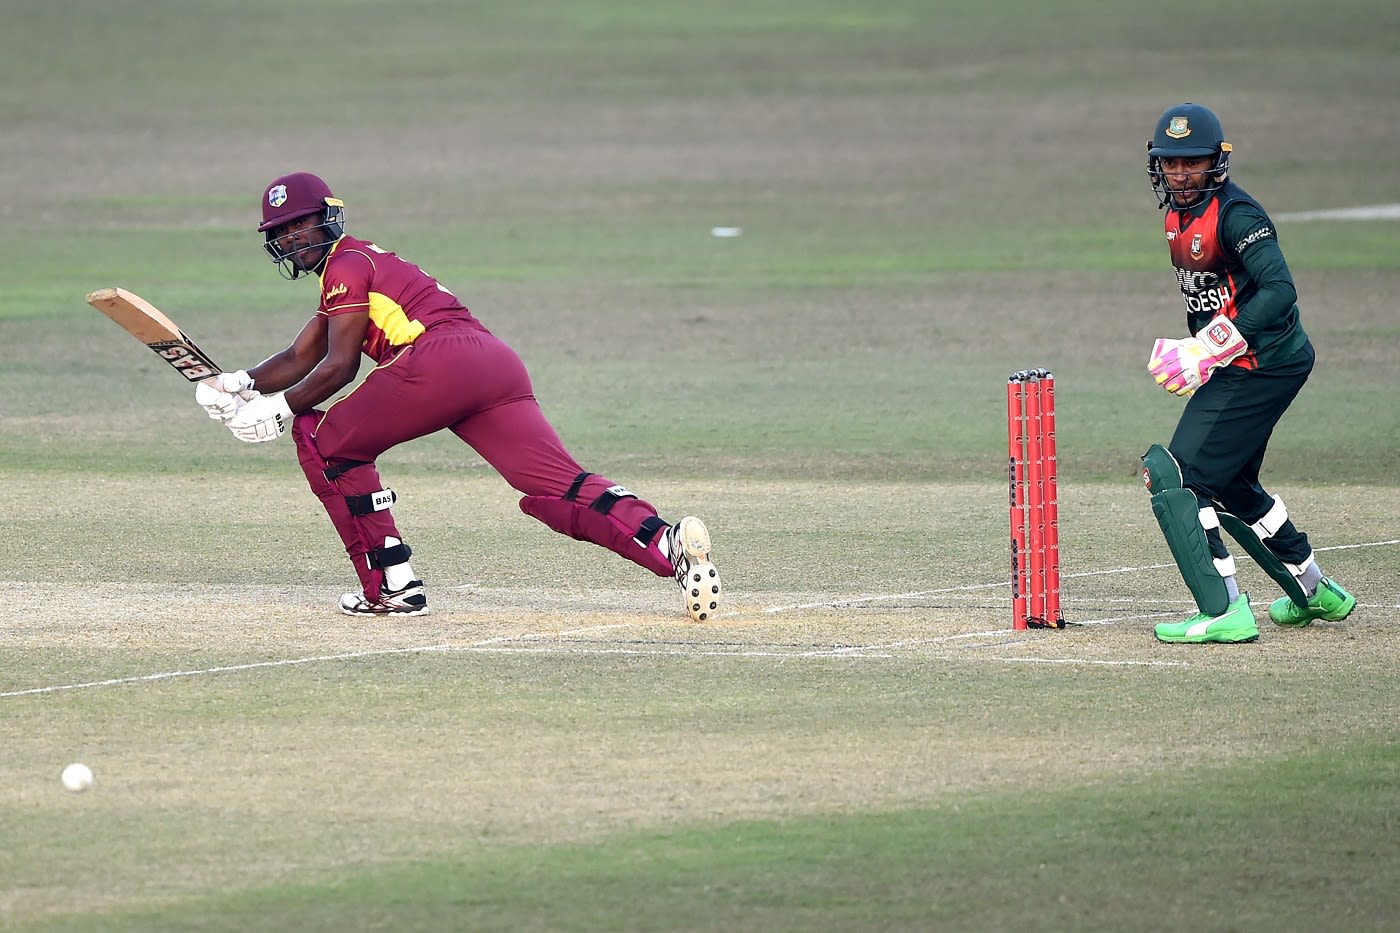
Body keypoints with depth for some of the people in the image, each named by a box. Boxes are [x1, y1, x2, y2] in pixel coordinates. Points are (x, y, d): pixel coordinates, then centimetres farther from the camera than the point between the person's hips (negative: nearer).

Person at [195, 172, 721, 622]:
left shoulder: (346, 264, 10)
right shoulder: (344, 272, 38)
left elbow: (339, 367, 3)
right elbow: (300, 359, 39)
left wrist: (281, 409, 11)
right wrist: (242, 384, 26)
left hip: (439, 358, -9)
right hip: (498, 364, 9)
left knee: (323, 440, 9)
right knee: (560, 486, -6)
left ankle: (392, 586, 2)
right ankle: (666, 543, -30)